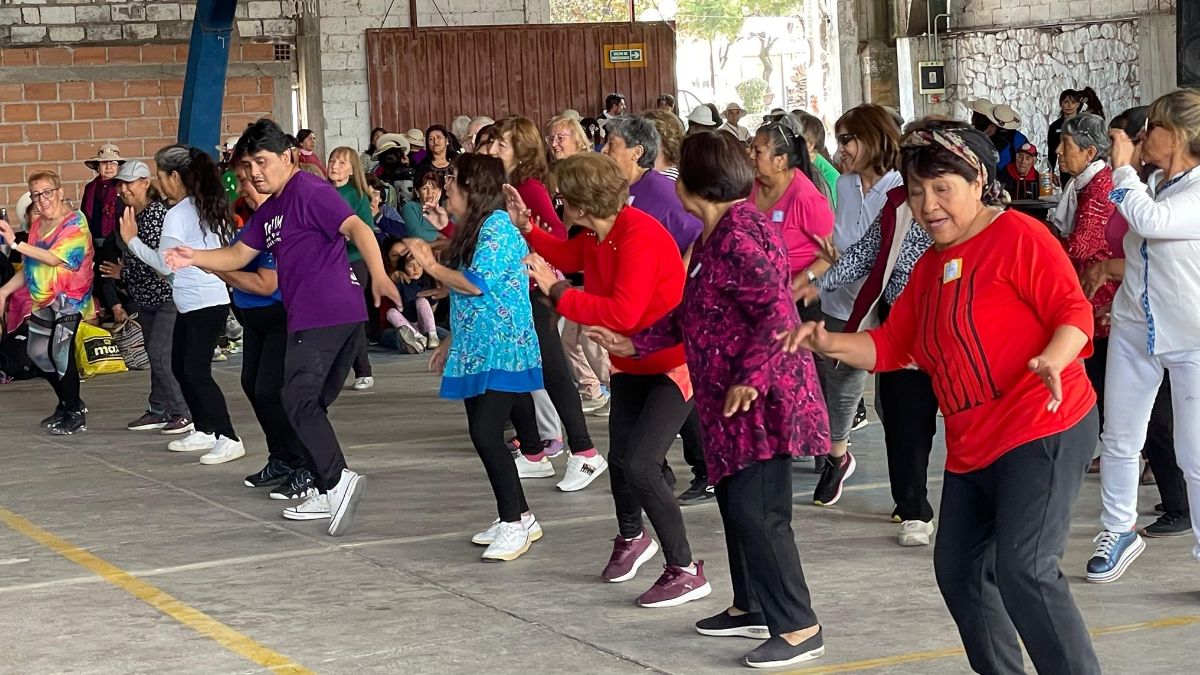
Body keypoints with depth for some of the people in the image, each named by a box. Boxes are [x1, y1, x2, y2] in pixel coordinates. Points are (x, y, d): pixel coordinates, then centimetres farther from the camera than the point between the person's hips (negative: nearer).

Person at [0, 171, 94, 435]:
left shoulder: (75, 222, -11)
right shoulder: (37, 224, 12)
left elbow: (55, 258, -23)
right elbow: (30, 267, 18)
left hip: (68, 299, -8)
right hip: (42, 302, 8)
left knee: (61, 352, -13)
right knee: (39, 352, 9)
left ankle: (74, 414, 0)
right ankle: (67, 403, 27)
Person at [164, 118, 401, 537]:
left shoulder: (309, 192, -8)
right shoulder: (269, 211, 22)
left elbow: (356, 228, -21)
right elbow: (238, 255, 26)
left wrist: (378, 275, -35)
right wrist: (195, 258, 8)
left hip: (323, 316, -10)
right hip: (309, 317, 10)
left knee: (299, 401, -13)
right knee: (310, 405, 13)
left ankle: (339, 480, -22)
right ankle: (327, 494, 17)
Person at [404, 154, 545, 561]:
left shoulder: (497, 226, -12)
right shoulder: (472, 228, 17)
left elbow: (477, 284, -21)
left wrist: (432, 268, -11)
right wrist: (450, 342, 23)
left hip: (500, 352, -10)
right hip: (475, 351, 10)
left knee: (486, 434, -14)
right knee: (482, 435, 8)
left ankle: (514, 523, -8)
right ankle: (518, 519, 16)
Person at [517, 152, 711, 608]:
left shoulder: (641, 237, -28)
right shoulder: (595, 237, 0)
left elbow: (623, 313, -36)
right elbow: (568, 256, 24)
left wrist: (556, 292, -29)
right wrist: (525, 227, 10)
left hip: (673, 362, -9)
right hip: (631, 361, 9)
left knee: (640, 465, -19)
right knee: (619, 458, 15)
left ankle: (685, 571, -8)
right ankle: (632, 538, 44)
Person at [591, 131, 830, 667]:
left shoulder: (740, 234, -17)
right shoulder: (715, 235, 15)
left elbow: (777, 310, -24)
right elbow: (692, 314, 23)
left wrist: (751, 378, -28)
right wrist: (636, 345, 23)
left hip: (760, 399, -10)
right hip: (729, 401, 10)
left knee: (757, 512, -11)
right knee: (734, 502, 16)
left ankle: (800, 628, -6)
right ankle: (753, 608, 28)